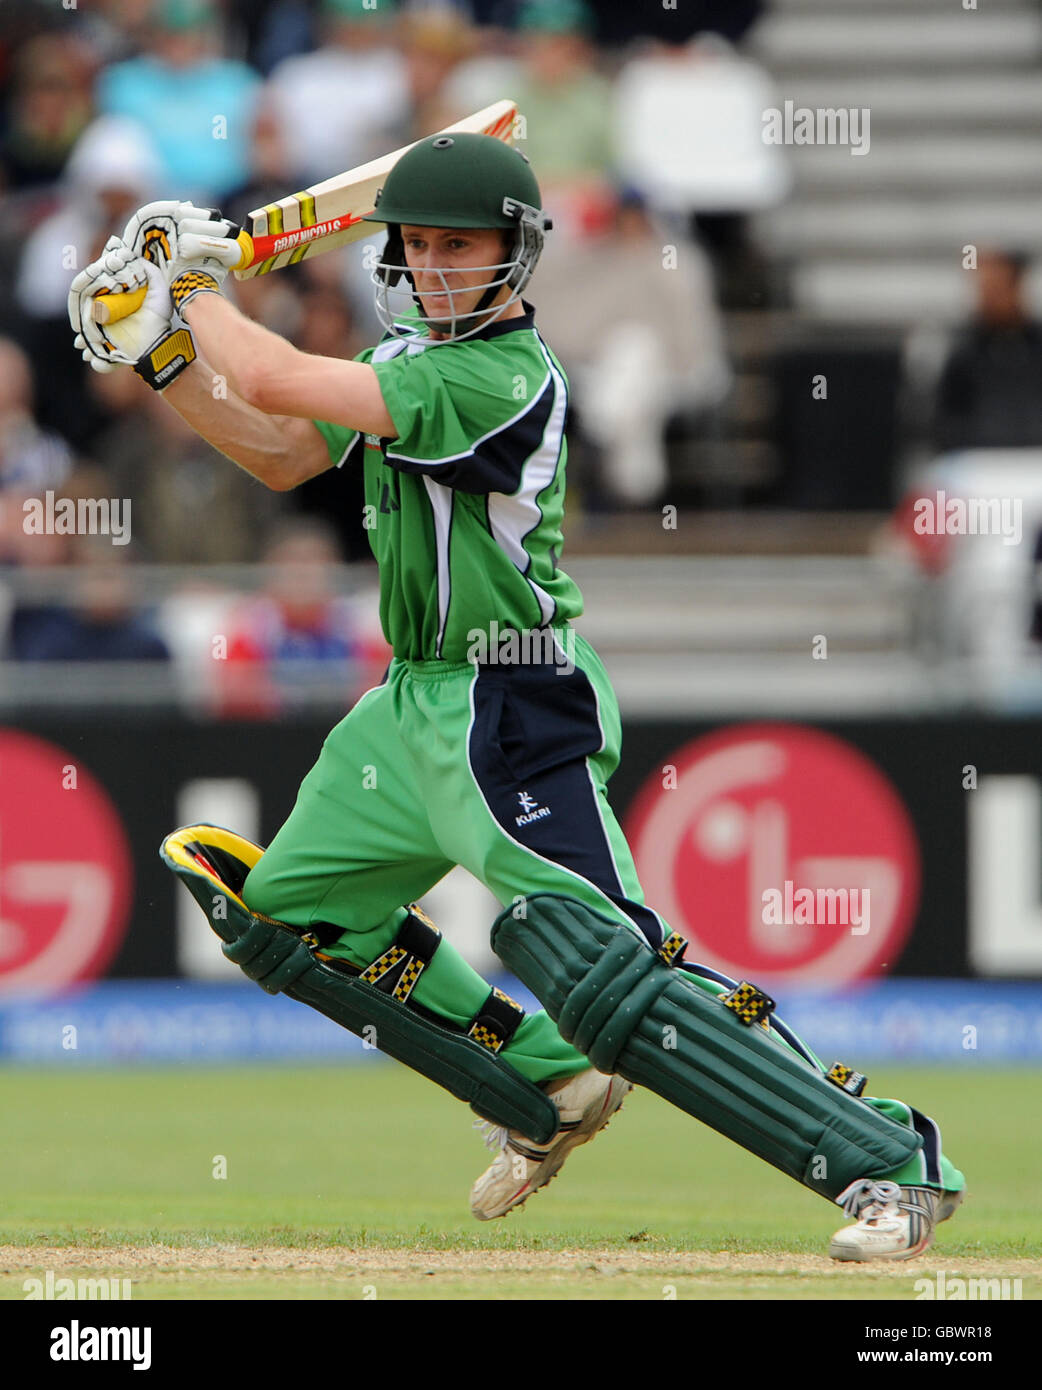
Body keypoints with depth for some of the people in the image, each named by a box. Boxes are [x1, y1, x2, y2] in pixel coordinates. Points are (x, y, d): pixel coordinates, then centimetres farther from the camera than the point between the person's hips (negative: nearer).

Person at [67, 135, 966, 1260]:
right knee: (288, 912, 20)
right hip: (415, 705, 10)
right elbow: (281, 457, 20)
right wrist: (161, 351, 8)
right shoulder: (415, 347, 9)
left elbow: (276, 384, -23)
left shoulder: (503, 378, -21)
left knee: (608, 980, -21)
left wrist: (199, 285, -6)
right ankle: (547, 1090, 27)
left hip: (512, 723, -10)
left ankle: (889, 1163, -22)